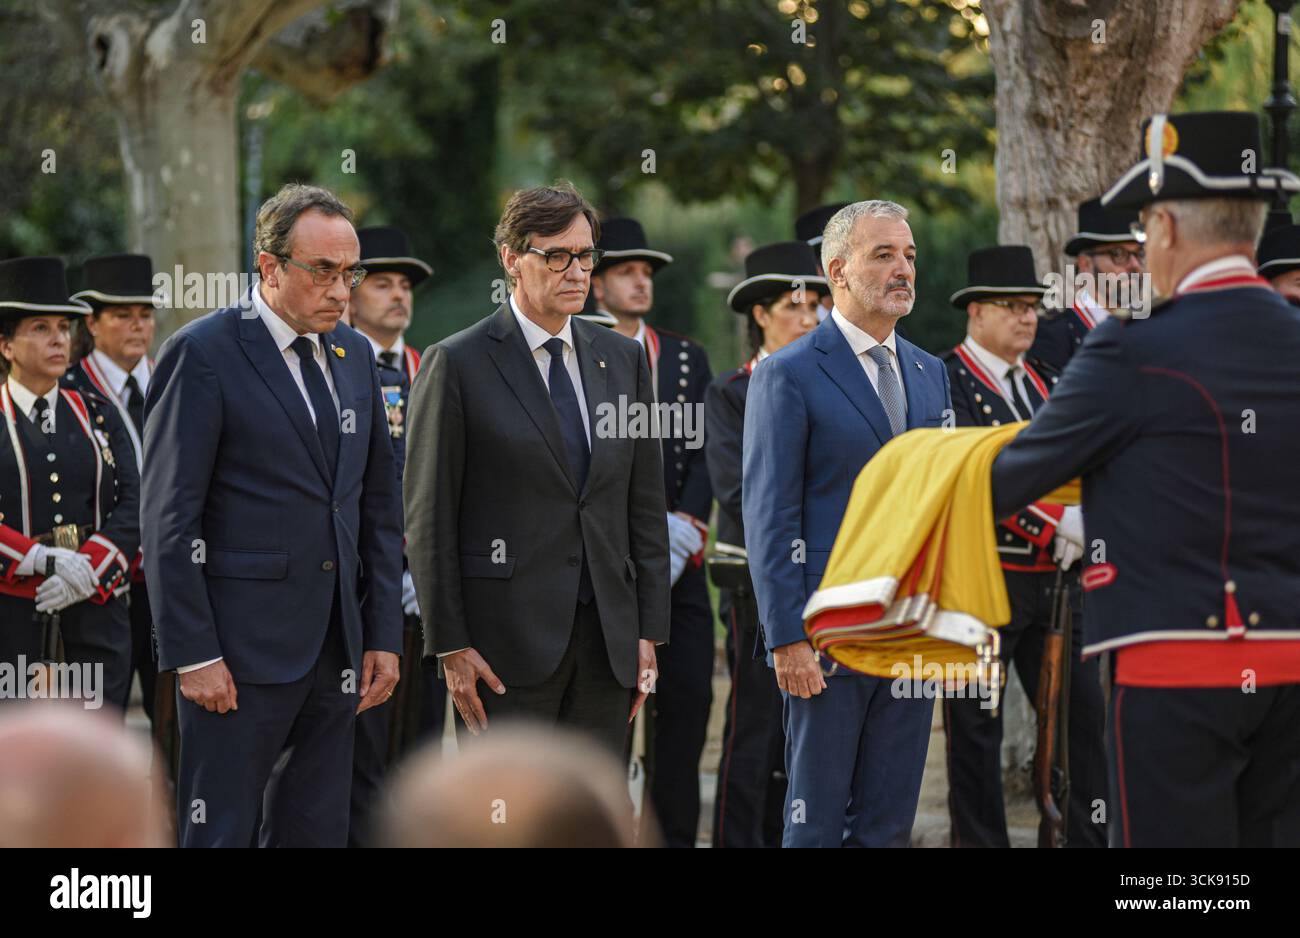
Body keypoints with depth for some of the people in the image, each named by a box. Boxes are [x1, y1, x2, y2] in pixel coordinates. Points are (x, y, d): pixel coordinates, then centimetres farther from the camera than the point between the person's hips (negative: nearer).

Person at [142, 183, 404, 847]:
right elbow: (169, 518, -11)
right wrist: (194, 654, -15)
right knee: (220, 832, -3)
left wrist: (383, 635, 10)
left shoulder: (353, 355, 13)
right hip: (241, 650, -6)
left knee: (316, 831, 9)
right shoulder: (203, 354, -8)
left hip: (337, 646, 7)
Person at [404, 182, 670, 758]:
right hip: (507, 644, -5)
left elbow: (646, 507, 13)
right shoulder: (457, 364, -3)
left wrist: (649, 631, 7)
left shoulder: (622, 359, 12)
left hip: (608, 637, 5)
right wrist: (451, 646, -9)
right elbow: (428, 521, -5)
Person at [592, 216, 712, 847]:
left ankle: (677, 834, 5)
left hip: (679, 561, 4)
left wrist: (684, 531, -8)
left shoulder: (688, 359, 13)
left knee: (688, 697, -1)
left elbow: (704, 456, 7)